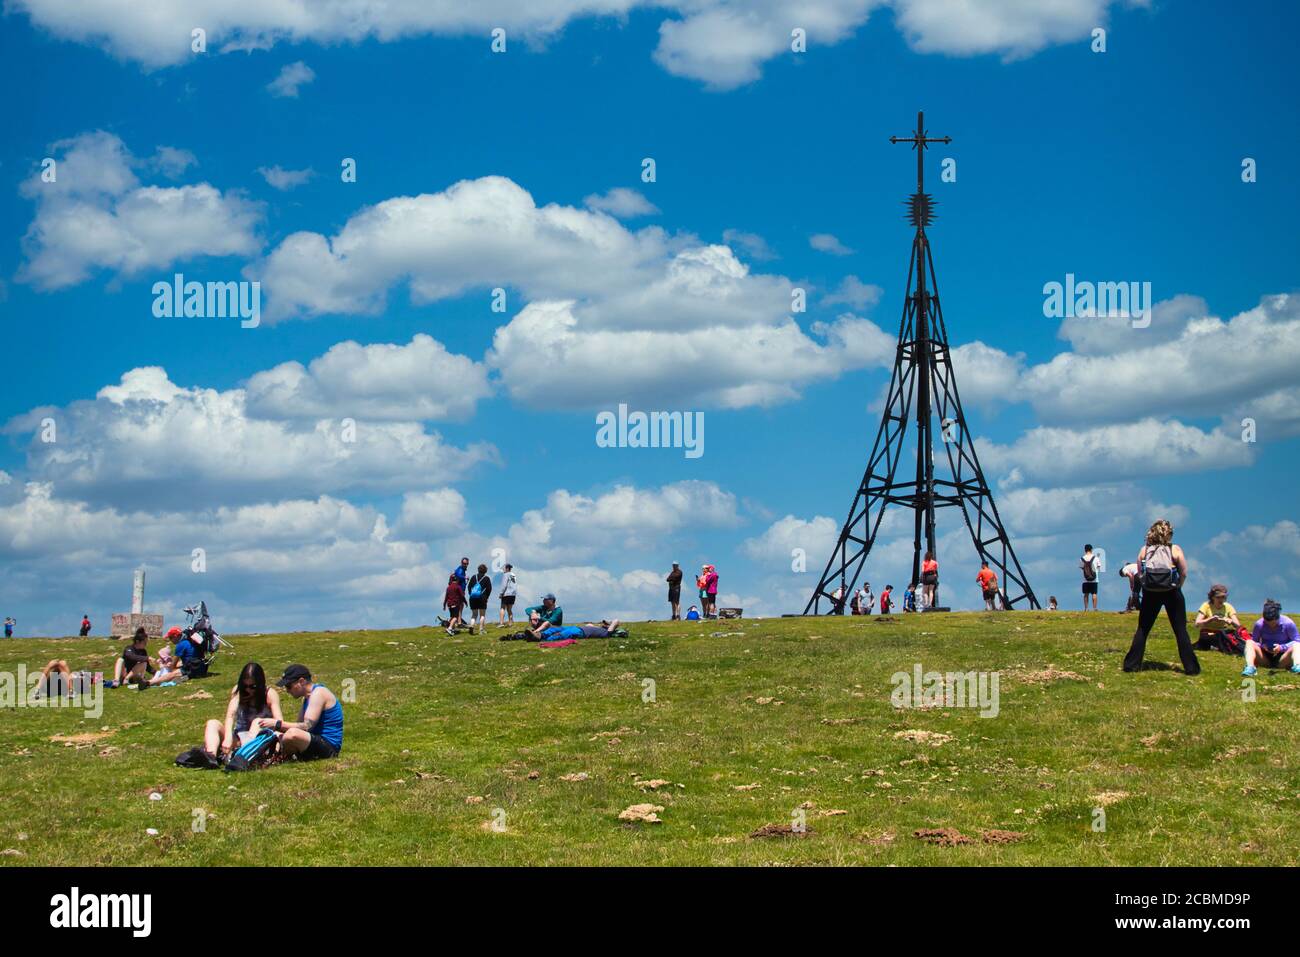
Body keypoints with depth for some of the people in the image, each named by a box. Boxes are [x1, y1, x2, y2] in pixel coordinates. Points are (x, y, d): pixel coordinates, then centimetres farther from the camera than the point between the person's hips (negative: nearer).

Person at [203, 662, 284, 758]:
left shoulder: (270, 694, -6)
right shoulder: (237, 691, -1)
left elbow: (279, 721, -16)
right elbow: (230, 715, -16)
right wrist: (228, 738, -34)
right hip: (238, 738, 3)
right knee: (212, 724, -18)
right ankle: (210, 756, -48)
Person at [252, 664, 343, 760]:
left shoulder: (318, 693, -14)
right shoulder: (308, 696, 16)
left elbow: (307, 726, -23)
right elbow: (300, 725, 11)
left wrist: (277, 724, -21)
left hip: (329, 746, -10)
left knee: (293, 734, -39)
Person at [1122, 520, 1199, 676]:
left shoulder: (1144, 550, -1)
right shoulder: (1175, 550, -6)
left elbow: (1139, 573, -2)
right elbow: (1184, 573, -8)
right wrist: (1177, 587, 7)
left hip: (1150, 593, 2)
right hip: (1171, 593, -2)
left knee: (1142, 629, 11)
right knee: (1180, 631, 5)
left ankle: (1131, 664, 9)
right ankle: (1191, 667, 5)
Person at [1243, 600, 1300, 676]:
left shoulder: (1288, 623, -9)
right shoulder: (1259, 624, -6)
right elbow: (1254, 641, 1)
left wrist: (1282, 647, -23)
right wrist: (1262, 646, -22)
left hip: (1282, 659, -1)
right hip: (1266, 658, 1)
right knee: (1249, 643, -22)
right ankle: (1250, 666, -46)